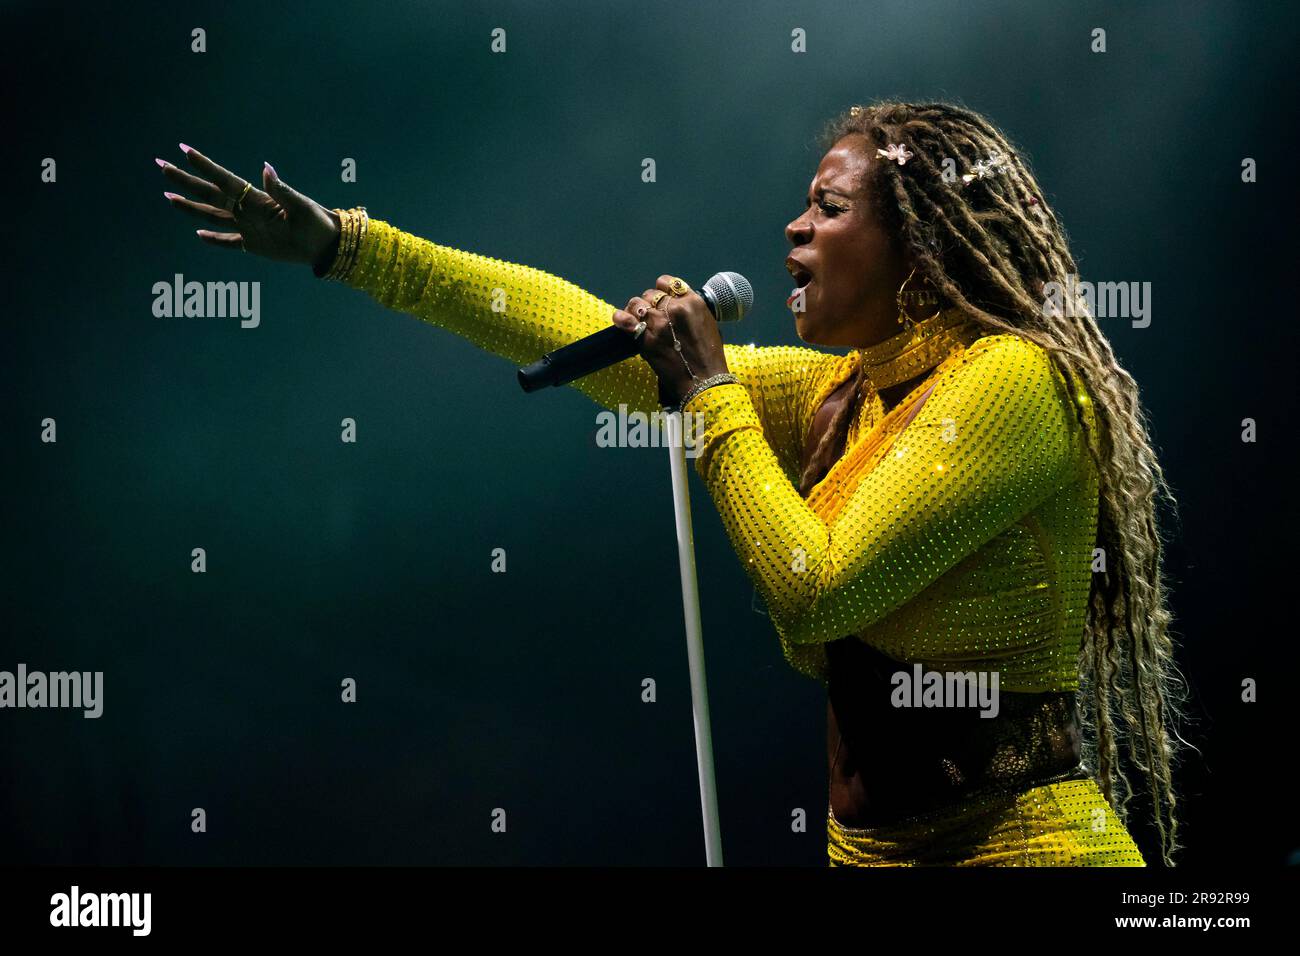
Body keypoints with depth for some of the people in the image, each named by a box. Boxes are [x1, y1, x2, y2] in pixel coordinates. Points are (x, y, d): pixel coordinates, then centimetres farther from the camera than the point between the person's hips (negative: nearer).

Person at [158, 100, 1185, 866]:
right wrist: (344, 244, 10)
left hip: (1015, 843, -7)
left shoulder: (1013, 380, -13)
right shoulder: (846, 394, 10)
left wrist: (709, 388, -8)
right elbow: (586, 332, 11)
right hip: (872, 841, 7)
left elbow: (815, 591, -19)